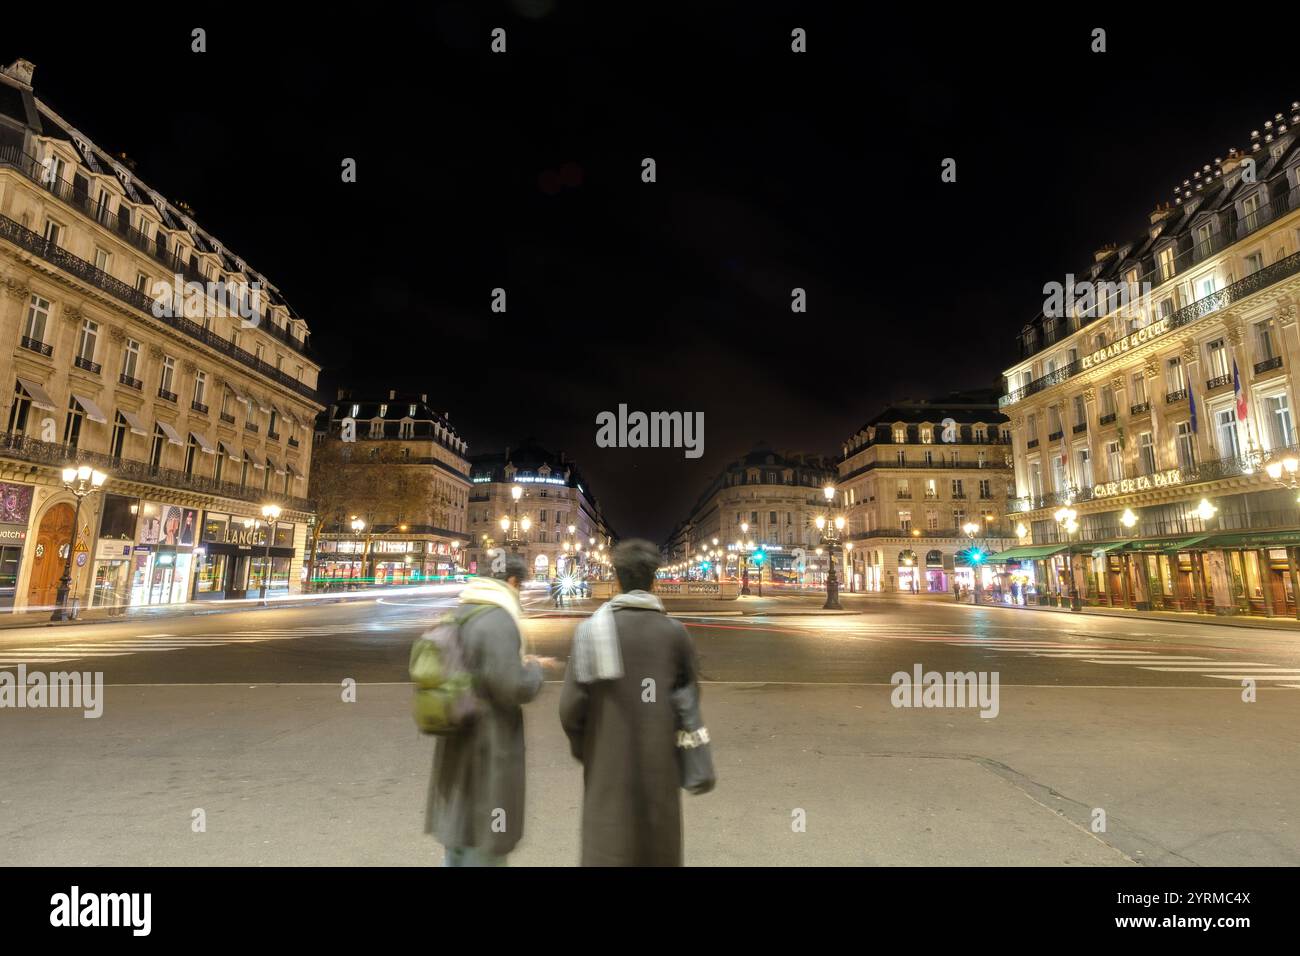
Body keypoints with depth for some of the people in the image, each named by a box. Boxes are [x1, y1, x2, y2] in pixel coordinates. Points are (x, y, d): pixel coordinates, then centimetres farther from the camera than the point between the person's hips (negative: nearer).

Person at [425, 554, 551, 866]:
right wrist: (534, 668, -5)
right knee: (485, 843, 8)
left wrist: (522, 664, 12)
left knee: (458, 833, 23)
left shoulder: (462, 614, 5)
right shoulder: (499, 621, -23)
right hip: (490, 747, -8)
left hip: (459, 742, 9)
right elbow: (514, 688, -25)